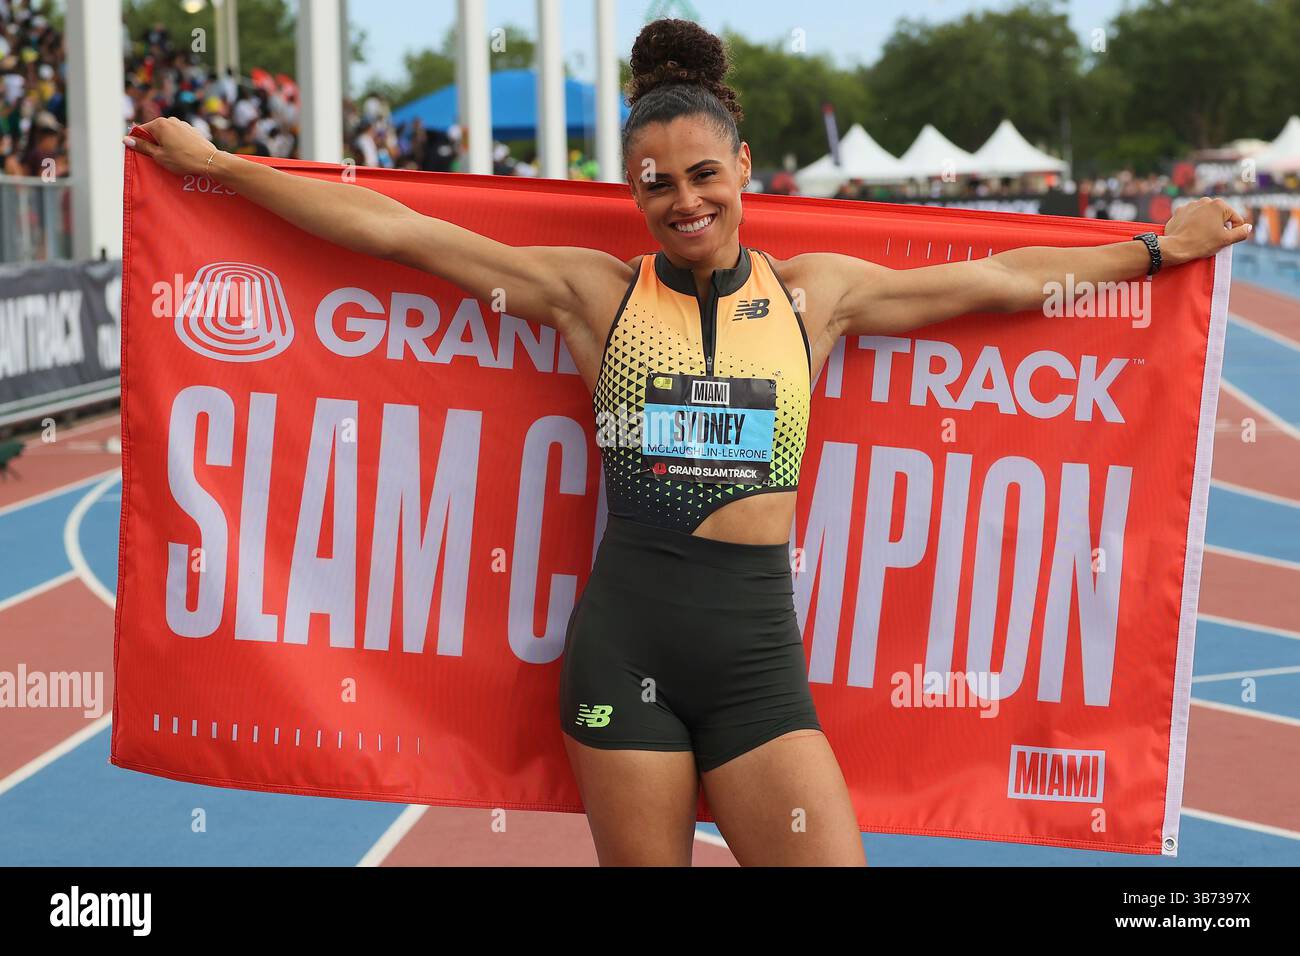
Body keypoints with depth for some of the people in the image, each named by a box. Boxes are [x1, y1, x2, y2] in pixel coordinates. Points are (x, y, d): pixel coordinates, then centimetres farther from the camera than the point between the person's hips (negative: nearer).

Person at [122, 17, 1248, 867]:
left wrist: (1157, 249, 22)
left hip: (757, 654, 1)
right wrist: (218, 164, 8)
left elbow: (1006, 279, 17)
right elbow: (393, 228, 6)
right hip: (626, 643, -1)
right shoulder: (596, 291, 5)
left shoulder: (818, 291, 9)